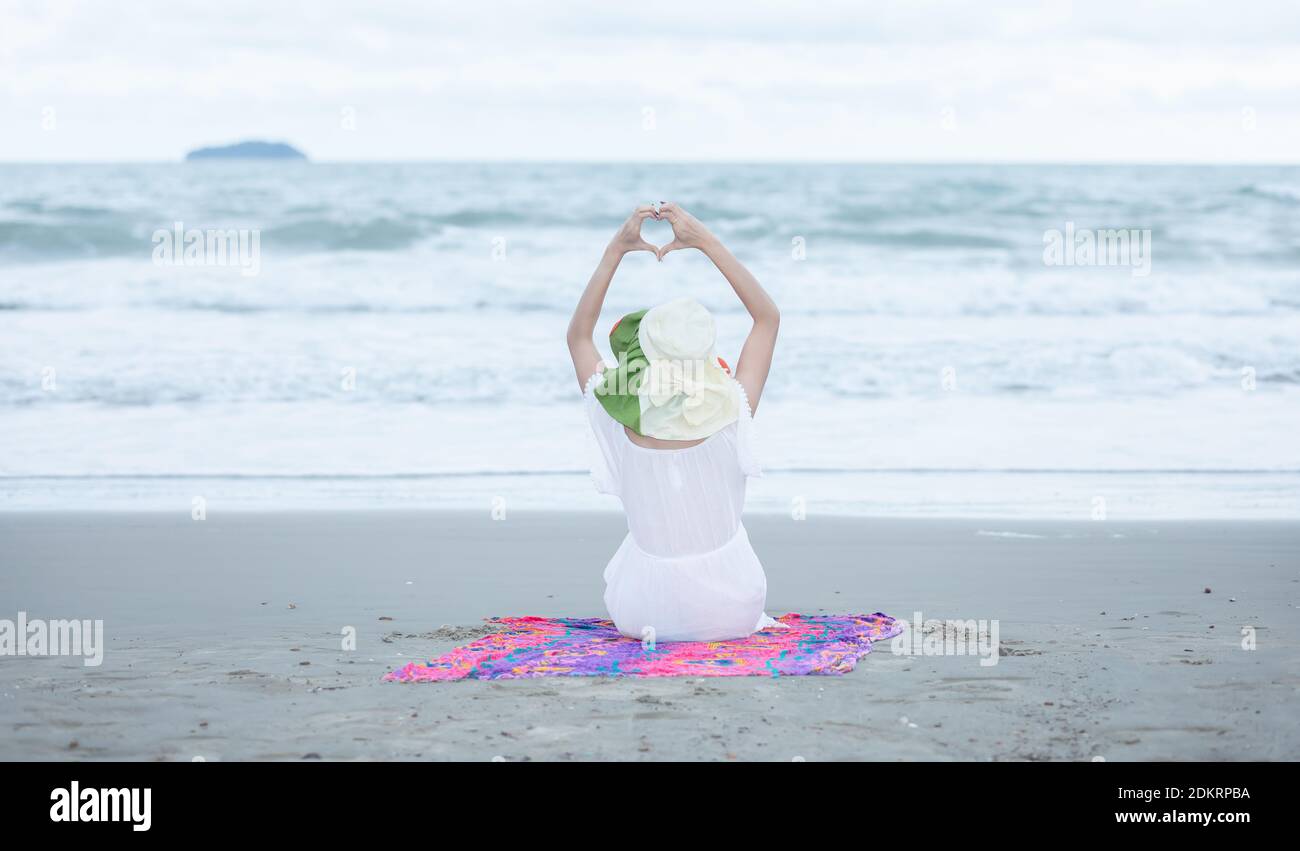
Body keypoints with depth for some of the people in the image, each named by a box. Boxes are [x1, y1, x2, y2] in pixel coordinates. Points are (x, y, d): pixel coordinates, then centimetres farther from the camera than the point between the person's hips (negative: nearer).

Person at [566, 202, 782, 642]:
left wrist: (616, 250, -6)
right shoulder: (731, 419, -21)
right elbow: (768, 316, -8)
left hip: (641, 617, 0)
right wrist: (706, 241, -9)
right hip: (731, 614, 0)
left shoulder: (622, 426, -20)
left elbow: (578, 333, -2)